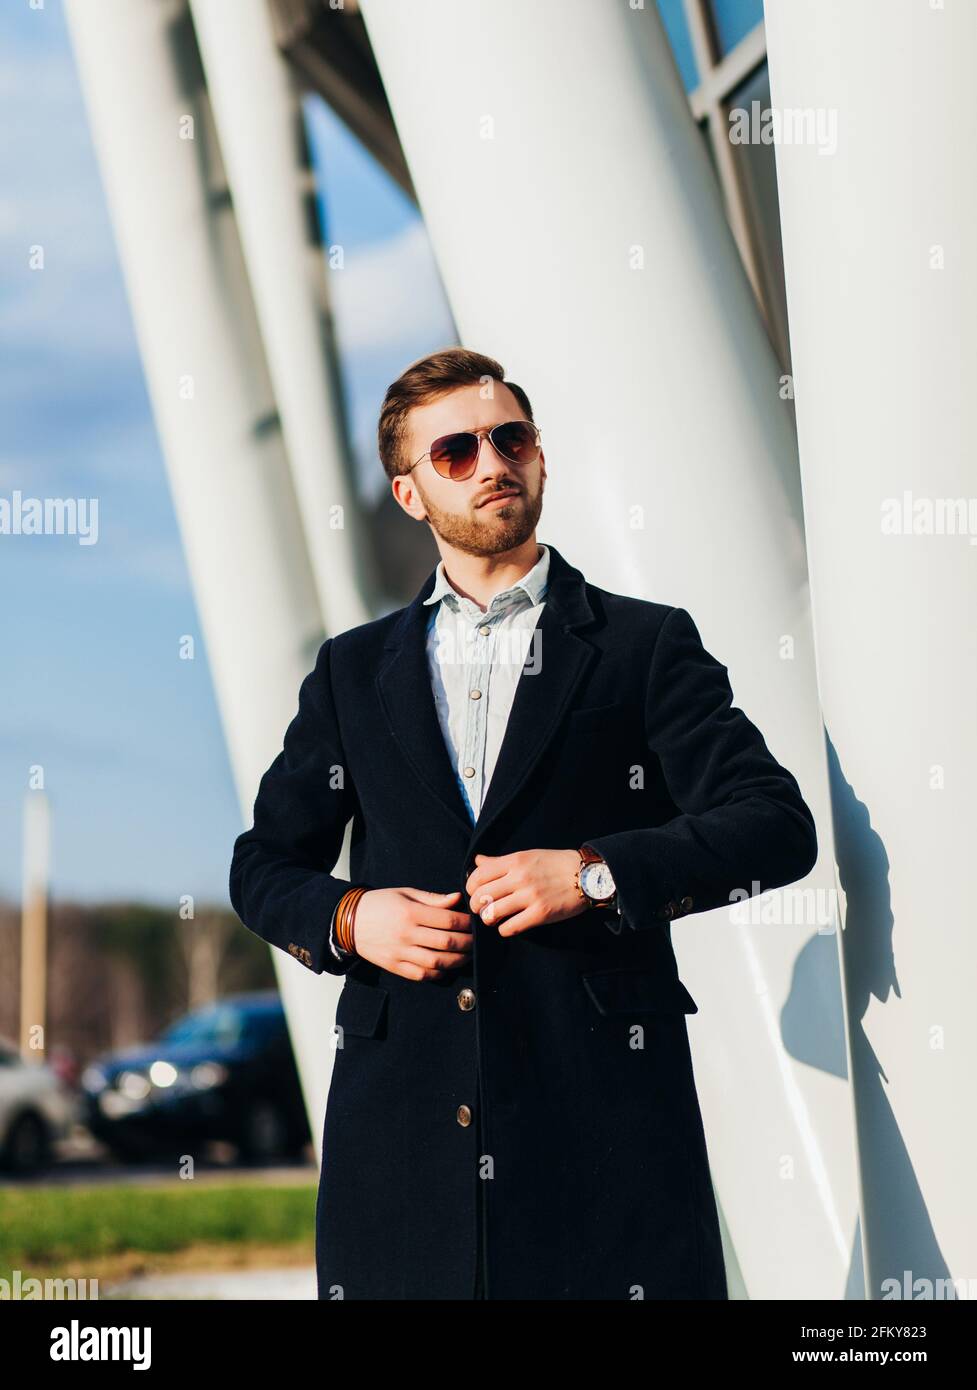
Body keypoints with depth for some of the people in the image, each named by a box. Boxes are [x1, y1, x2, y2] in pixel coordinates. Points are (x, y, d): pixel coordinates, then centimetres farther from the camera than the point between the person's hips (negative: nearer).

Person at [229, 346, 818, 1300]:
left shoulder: (647, 645, 8)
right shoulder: (352, 670, 16)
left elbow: (777, 824, 1)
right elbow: (263, 864, 20)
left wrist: (596, 872, -12)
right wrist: (348, 917, -2)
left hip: (600, 1105, -2)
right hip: (401, 1106, 2)